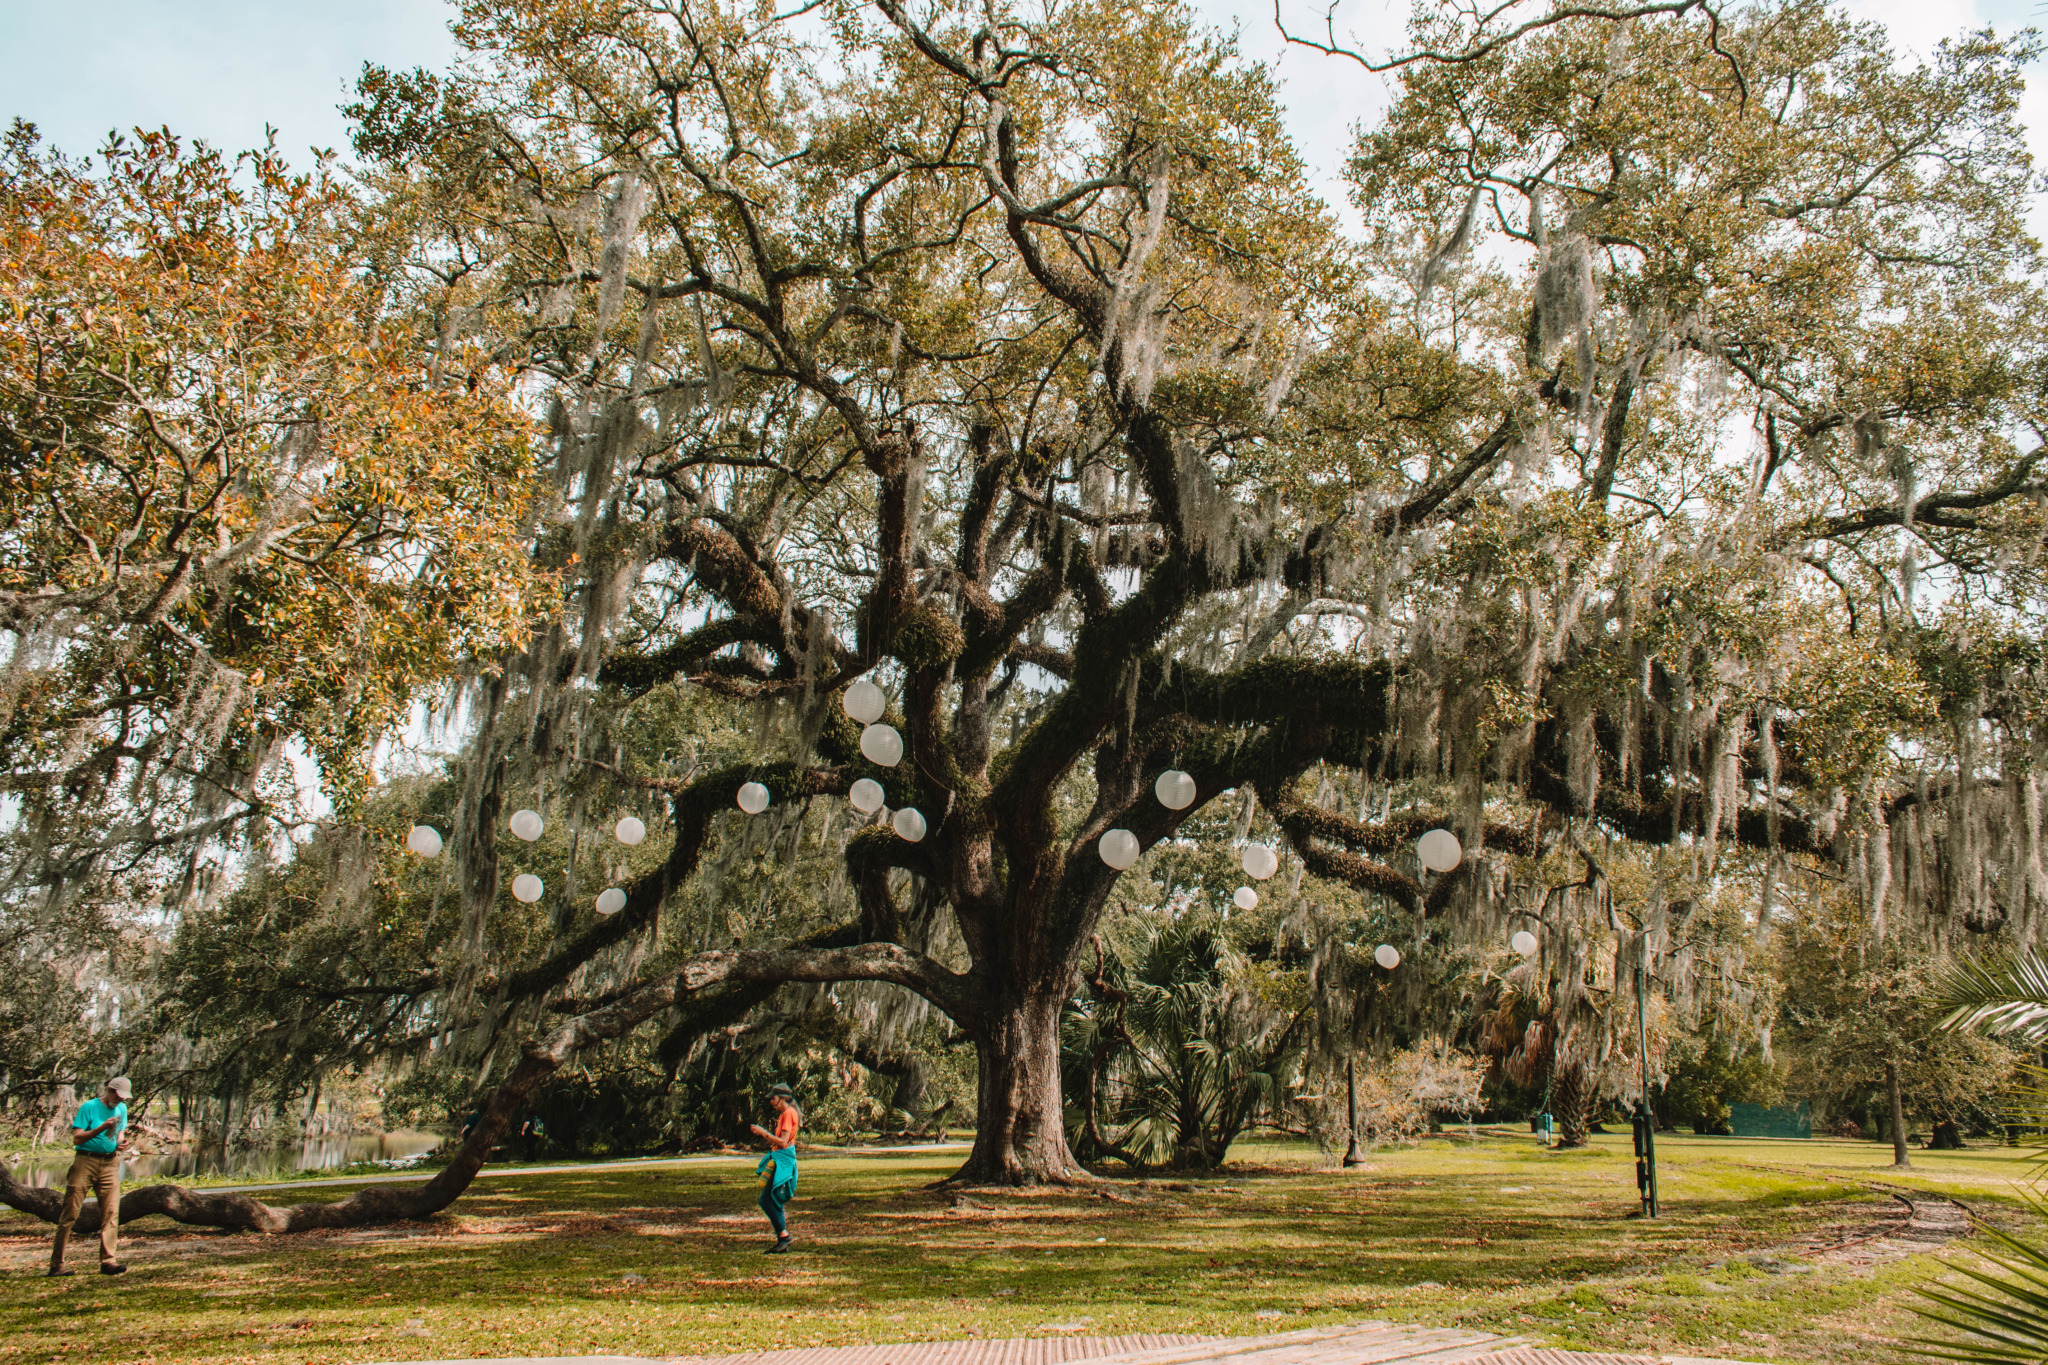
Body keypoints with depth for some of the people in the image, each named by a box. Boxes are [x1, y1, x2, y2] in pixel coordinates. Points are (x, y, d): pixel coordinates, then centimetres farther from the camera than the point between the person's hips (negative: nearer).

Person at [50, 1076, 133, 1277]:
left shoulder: (122, 1109, 13)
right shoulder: (89, 1107, -5)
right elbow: (77, 1138, -10)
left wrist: (121, 1143, -3)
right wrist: (101, 1128, -22)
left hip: (110, 1164, 4)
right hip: (86, 1161, -4)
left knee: (111, 1212, -5)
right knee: (70, 1213, -3)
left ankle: (108, 1261, -7)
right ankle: (56, 1264, 5)